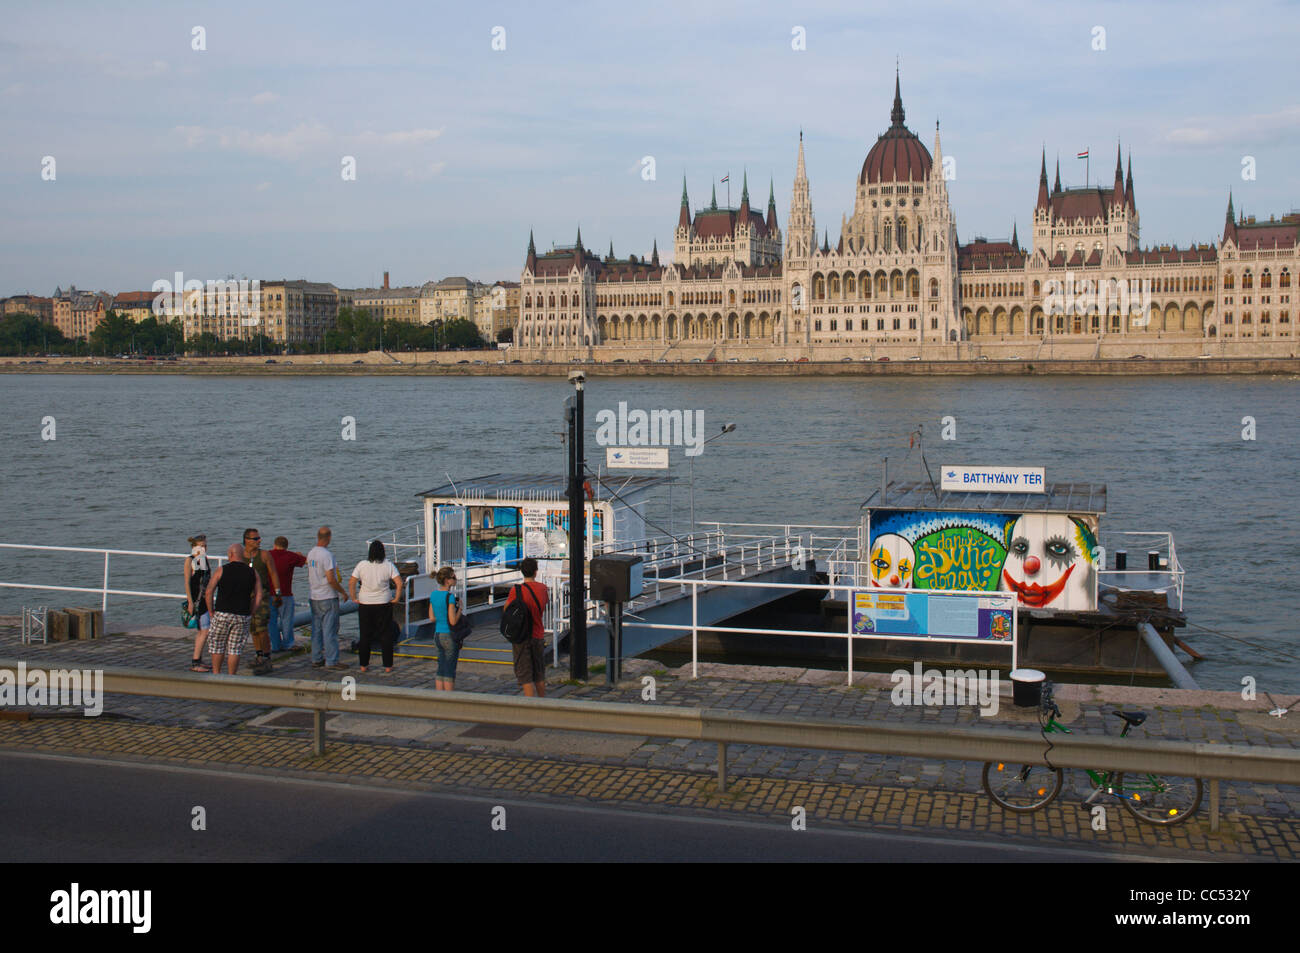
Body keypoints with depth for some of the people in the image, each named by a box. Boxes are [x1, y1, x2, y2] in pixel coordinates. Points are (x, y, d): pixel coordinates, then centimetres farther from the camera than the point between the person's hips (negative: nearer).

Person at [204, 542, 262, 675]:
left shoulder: (221, 570, -3)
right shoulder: (252, 573, 4)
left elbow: (209, 592, -6)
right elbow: (259, 596, 3)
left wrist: (211, 612, 3)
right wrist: (249, 614, 8)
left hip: (222, 614, -2)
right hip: (242, 617, 2)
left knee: (217, 645, 13)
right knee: (235, 649, 7)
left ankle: (216, 674, 17)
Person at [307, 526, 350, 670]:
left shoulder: (310, 554, 7)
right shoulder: (326, 555, -18)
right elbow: (331, 579, -21)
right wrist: (343, 591, -8)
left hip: (313, 597, 8)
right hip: (328, 597, -8)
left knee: (316, 629, 13)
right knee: (330, 630, -3)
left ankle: (316, 659, 17)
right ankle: (332, 661, -1)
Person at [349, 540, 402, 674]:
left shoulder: (362, 565, -4)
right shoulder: (388, 565, -5)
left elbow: (351, 582, -8)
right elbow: (399, 583, -12)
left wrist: (354, 598, 1)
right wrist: (396, 599, -2)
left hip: (365, 604, 1)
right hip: (383, 604, -1)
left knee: (365, 636, 12)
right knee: (385, 636, 7)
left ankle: (364, 665, 16)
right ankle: (387, 666, 8)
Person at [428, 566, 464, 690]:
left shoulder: (433, 594, 6)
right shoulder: (450, 596, -18)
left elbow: (432, 618, 10)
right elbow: (453, 621, -20)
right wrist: (460, 607, -7)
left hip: (437, 635, 7)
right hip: (450, 636, -7)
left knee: (441, 670, 13)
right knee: (450, 671, 1)